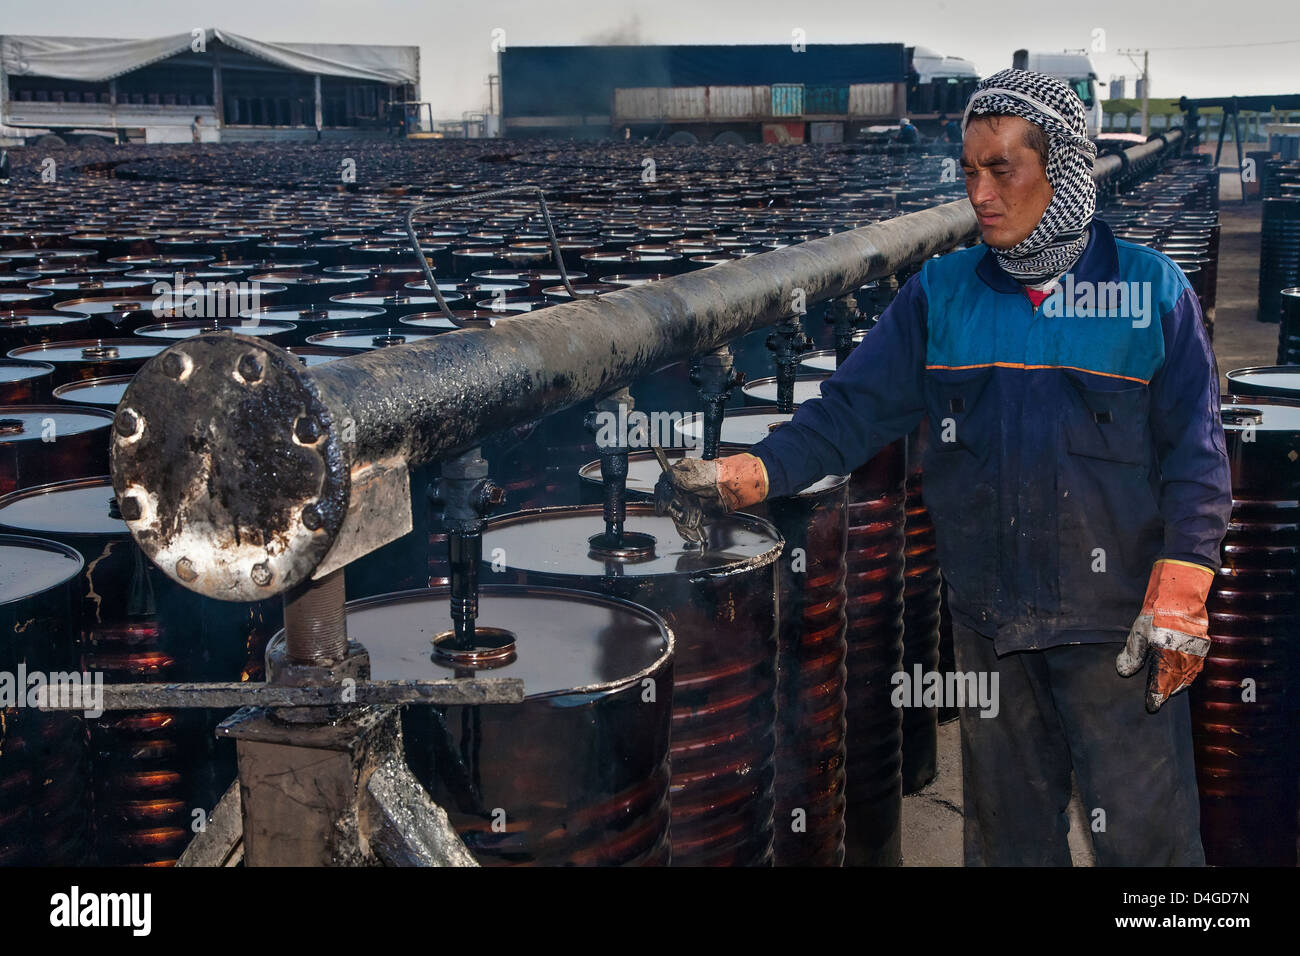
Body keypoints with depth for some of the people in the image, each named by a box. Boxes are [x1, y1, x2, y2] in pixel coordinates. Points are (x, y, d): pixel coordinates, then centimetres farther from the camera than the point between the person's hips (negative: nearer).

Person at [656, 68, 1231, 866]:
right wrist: (744, 476, -16)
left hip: (1118, 623, -3)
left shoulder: (1153, 289, -2)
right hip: (989, 622, 3)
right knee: (1007, 830, 15)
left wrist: (1178, 597, -12)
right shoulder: (941, 293, 5)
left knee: (1142, 831, 0)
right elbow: (850, 411, 0)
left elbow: (1195, 456, -2)